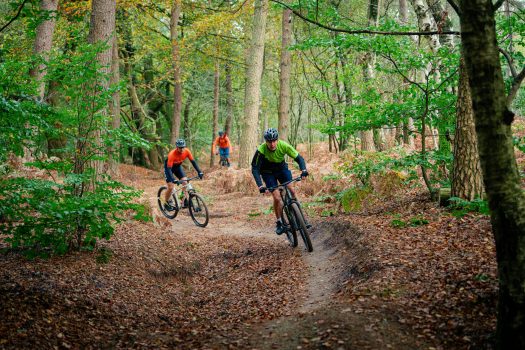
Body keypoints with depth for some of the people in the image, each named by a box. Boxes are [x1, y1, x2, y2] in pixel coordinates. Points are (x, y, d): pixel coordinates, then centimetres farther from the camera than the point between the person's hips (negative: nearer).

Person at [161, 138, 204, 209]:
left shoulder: (186, 151, -25)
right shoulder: (172, 154, -38)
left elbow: (193, 161, -18)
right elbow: (169, 168, -39)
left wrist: (199, 172, -29)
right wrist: (173, 179, -51)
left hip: (178, 166, 4)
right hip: (169, 167, -4)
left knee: (185, 182, -15)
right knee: (170, 187, -11)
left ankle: (185, 201, -9)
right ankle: (166, 203, 12)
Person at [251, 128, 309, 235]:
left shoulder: (283, 146, -26)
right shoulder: (261, 150, -31)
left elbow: (299, 158, -21)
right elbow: (255, 169, -28)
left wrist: (303, 170, -39)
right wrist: (260, 186, -40)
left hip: (282, 168, 2)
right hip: (268, 173, -2)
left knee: (291, 191, -16)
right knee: (277, 198, -14)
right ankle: (279, 223, 5)